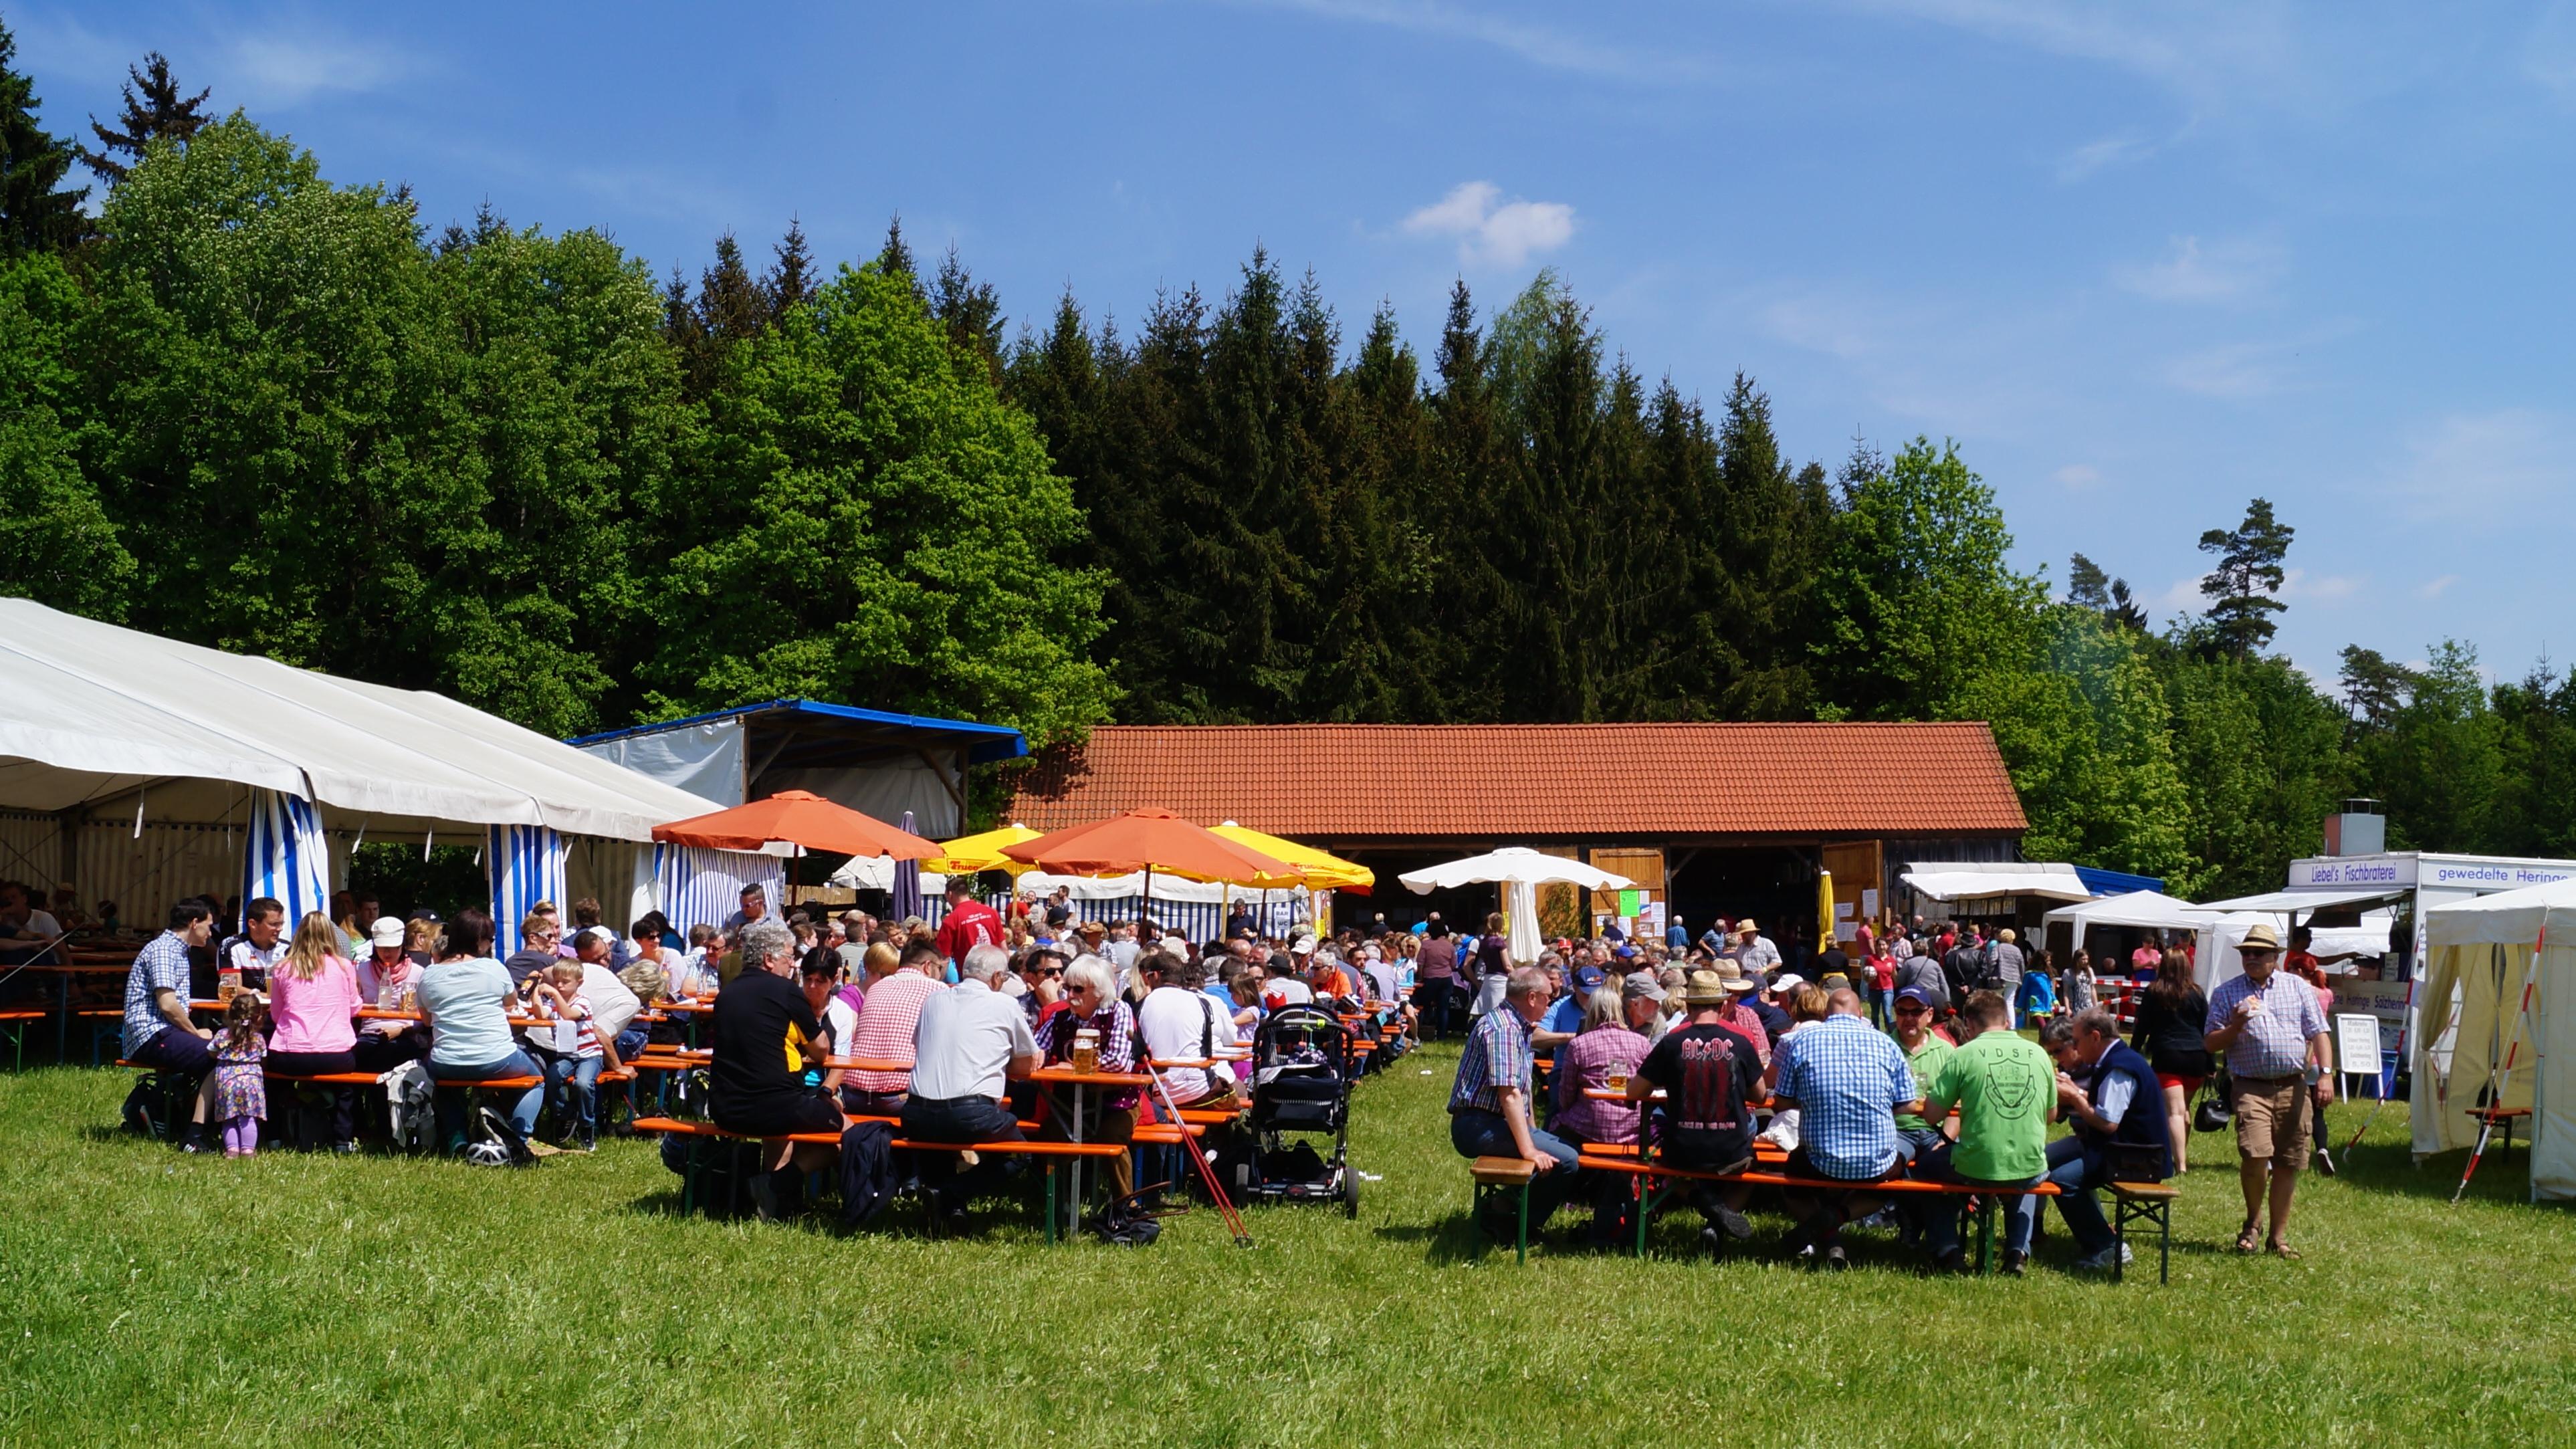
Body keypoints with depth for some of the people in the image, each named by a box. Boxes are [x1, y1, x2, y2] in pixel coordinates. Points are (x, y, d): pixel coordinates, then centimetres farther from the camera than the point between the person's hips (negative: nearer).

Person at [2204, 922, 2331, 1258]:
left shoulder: (2298, 988, 11)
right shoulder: (2226, 993, 8)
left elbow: (2318, 1033, 8)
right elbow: (2210, 1044, 7)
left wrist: (2326, 1073, -4)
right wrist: (2235, 1026, -11)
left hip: (2294, 1088, 2)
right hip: (2251, 1088, -2)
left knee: (2288, 1165, 4)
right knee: (2254, 1155, -19)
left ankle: (2278, 1236, 17)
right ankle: (2252, 1220, 6)